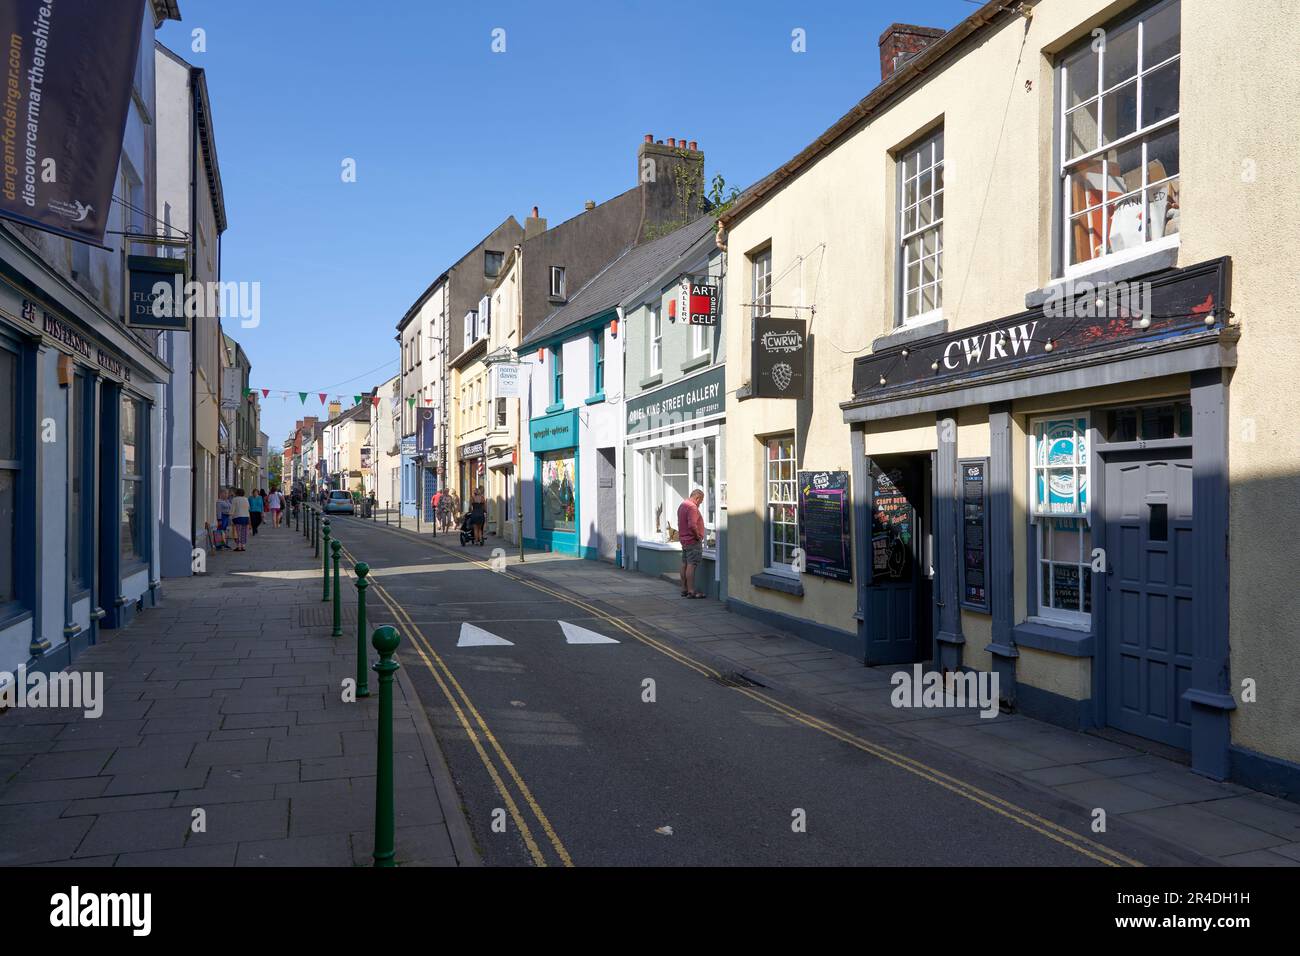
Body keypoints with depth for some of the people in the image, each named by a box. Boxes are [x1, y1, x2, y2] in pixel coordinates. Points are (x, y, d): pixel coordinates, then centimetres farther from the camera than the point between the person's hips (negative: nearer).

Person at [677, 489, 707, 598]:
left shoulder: (682, 505, 15)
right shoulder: (692, 507, -18)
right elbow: (692, 525, -29)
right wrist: (698, 536, -15)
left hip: (683, 539, 10)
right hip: (693, 541, -10)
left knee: (684, 564, 13)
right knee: (691, 565, -9)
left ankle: (684, 589, 19)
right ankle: (691, 591, -9)